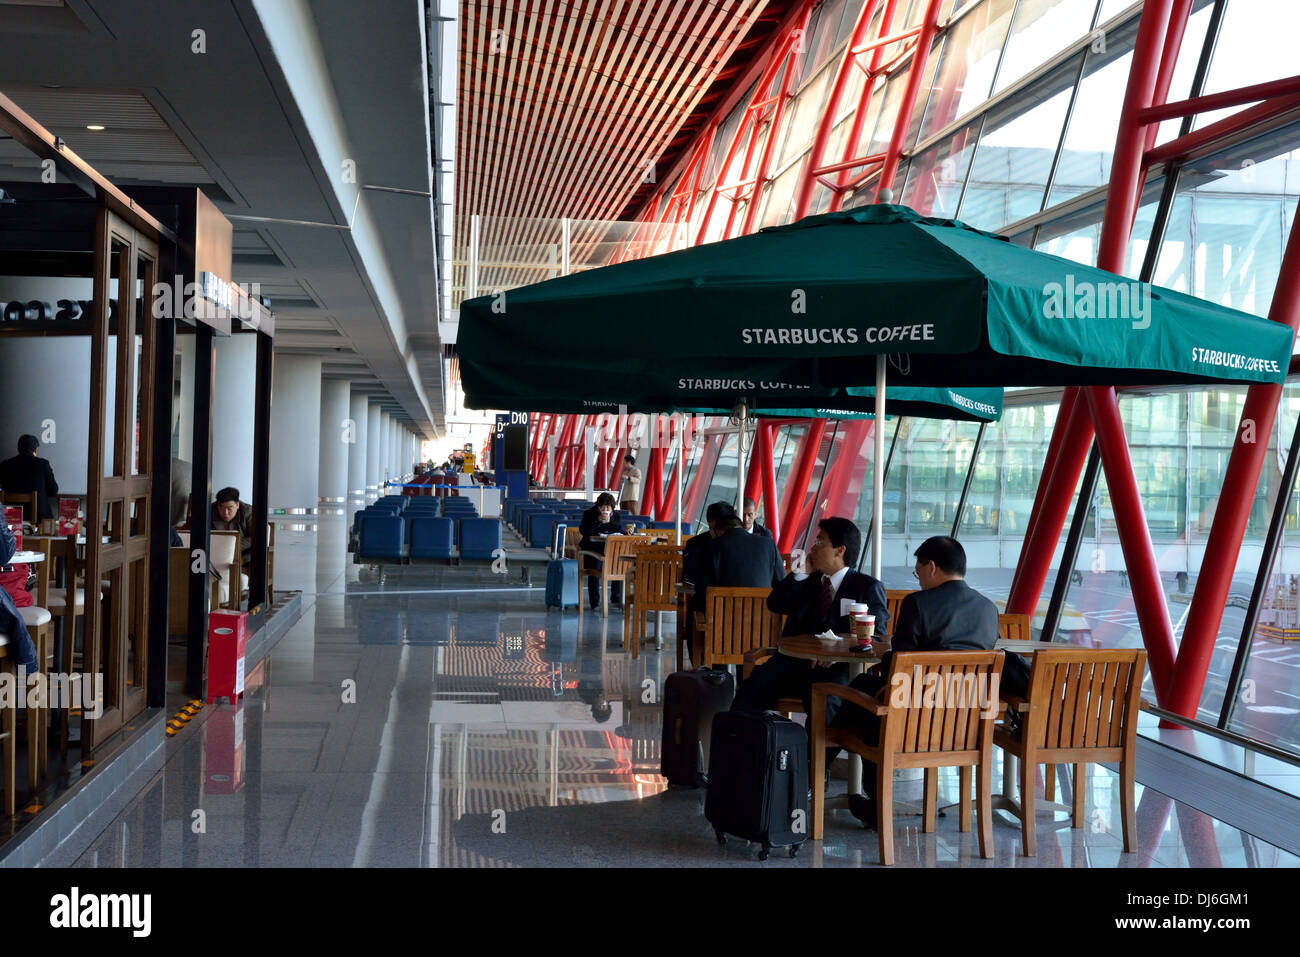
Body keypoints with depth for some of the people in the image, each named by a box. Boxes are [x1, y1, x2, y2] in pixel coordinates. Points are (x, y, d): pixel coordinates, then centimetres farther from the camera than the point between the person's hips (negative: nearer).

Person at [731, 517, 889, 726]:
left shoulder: (868, 587, 8)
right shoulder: (810, 581, 24)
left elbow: (878, 636, -1)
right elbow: (775, 604, 17)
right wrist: (798, 573, 5)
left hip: (838, 669, -4)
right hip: (795, 660, 4)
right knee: (753, 689, -24)